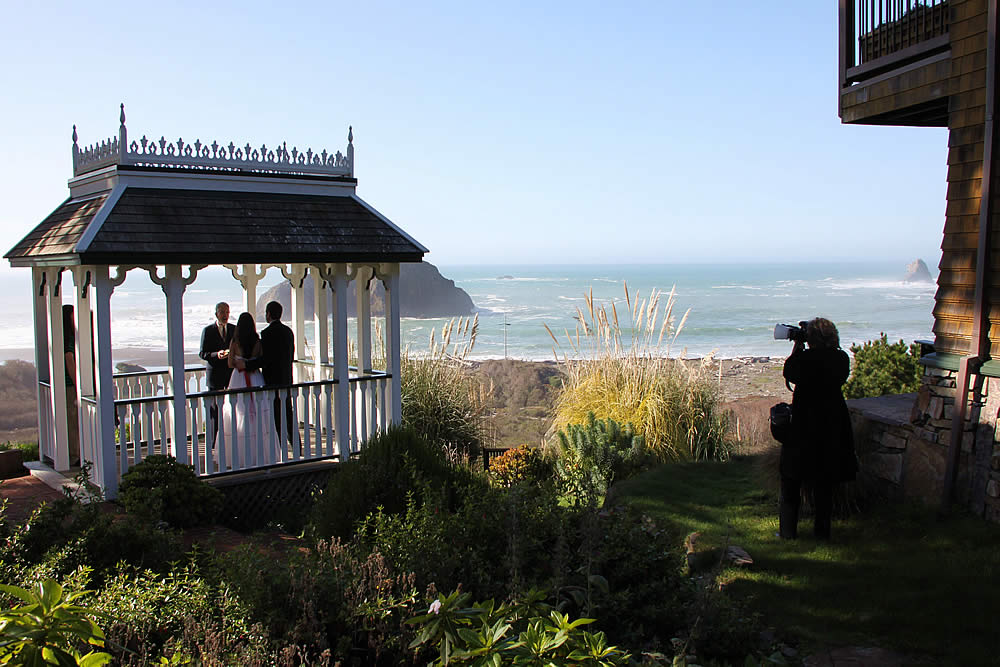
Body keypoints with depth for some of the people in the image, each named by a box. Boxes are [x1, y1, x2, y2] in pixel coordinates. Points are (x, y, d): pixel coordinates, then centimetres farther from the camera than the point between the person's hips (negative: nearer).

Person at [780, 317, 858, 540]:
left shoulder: (805, 358, -17)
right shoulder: (842, 359, -4)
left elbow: (789, 373, 0)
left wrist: (797, 347, 7)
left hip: (803, 426, -4)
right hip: (832, 427, 4)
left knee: (791, 479, 9)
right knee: (824, 482, 15)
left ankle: (788, 530, 11)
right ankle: (823, 530, 19)